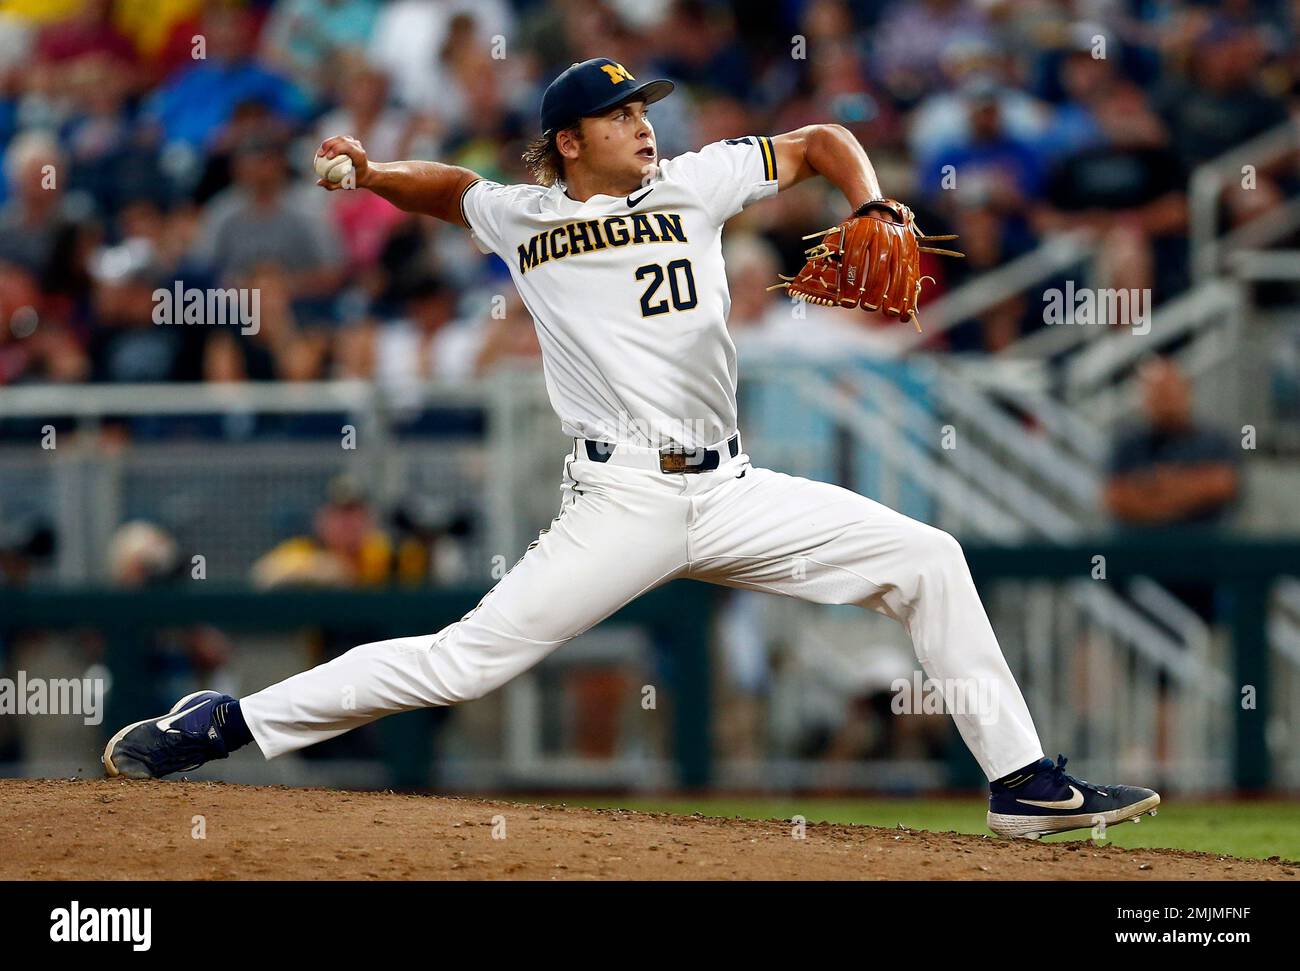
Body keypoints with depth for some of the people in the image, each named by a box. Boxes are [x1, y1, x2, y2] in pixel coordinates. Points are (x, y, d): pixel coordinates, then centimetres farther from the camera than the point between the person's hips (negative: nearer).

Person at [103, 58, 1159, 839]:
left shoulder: (694, 182, 8)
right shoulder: (519, 218, 7)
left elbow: (822, 142, 17)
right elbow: (446, 187, 29)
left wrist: (876, 215, 0)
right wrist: (369, 173, 12)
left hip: (733, 494, 3)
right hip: (622, 503, -3)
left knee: (927, 560, -3)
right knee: (467, 658, -14)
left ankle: (1022, 782, 2)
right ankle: (228, 722, -5)